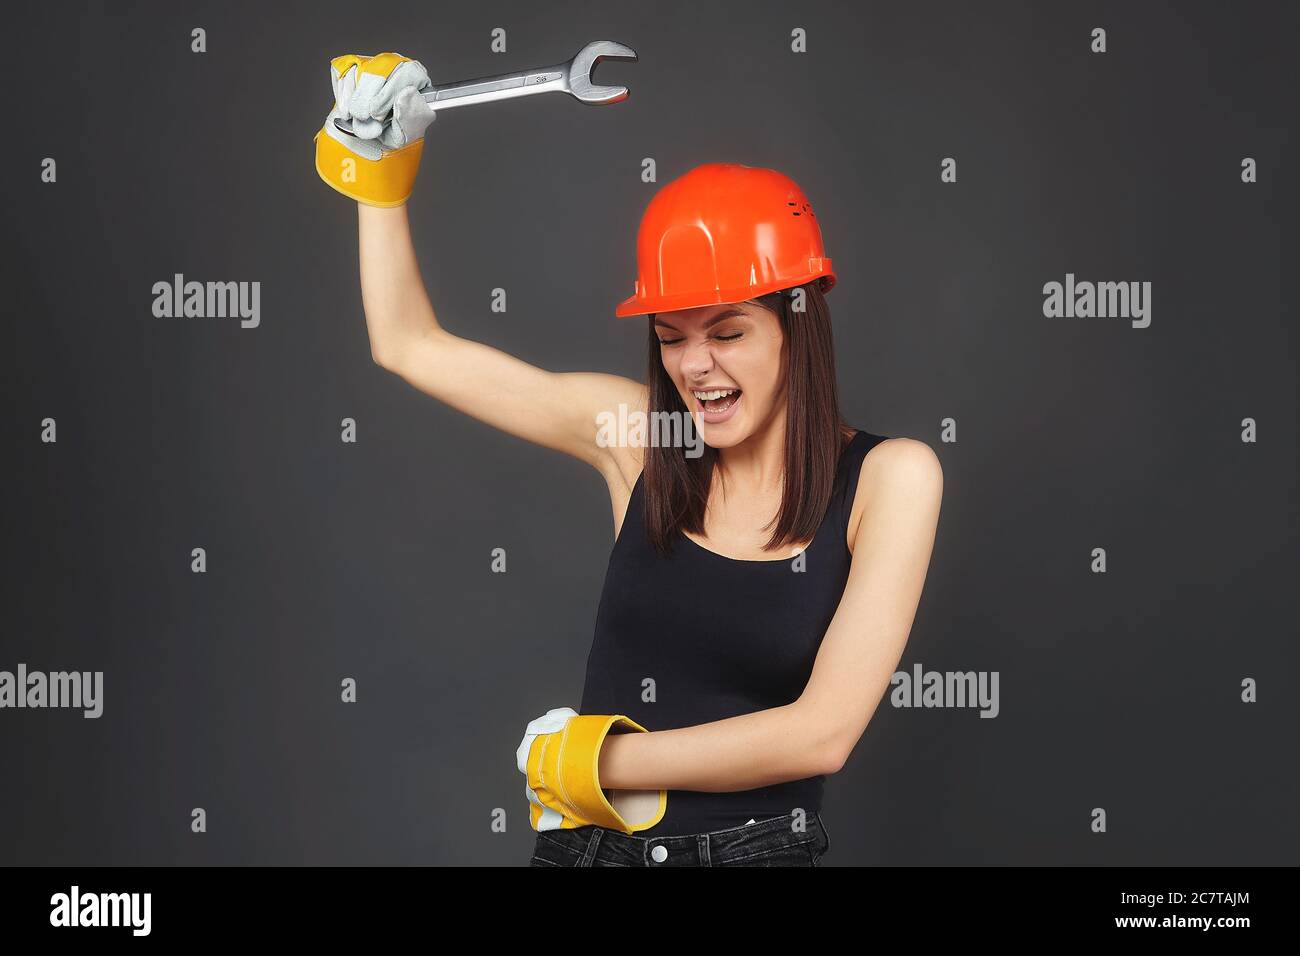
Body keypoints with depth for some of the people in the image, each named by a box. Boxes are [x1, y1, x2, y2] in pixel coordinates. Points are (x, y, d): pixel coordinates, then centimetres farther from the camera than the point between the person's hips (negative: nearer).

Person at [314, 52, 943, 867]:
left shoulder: (890, 477, -12)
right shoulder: (635, 433, -5)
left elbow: (823, 732, -17)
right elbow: (408, 344, 5)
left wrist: (592, 759, -11)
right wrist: (378, 160, 1)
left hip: (762, 847, -2)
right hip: (593, 842, 3)